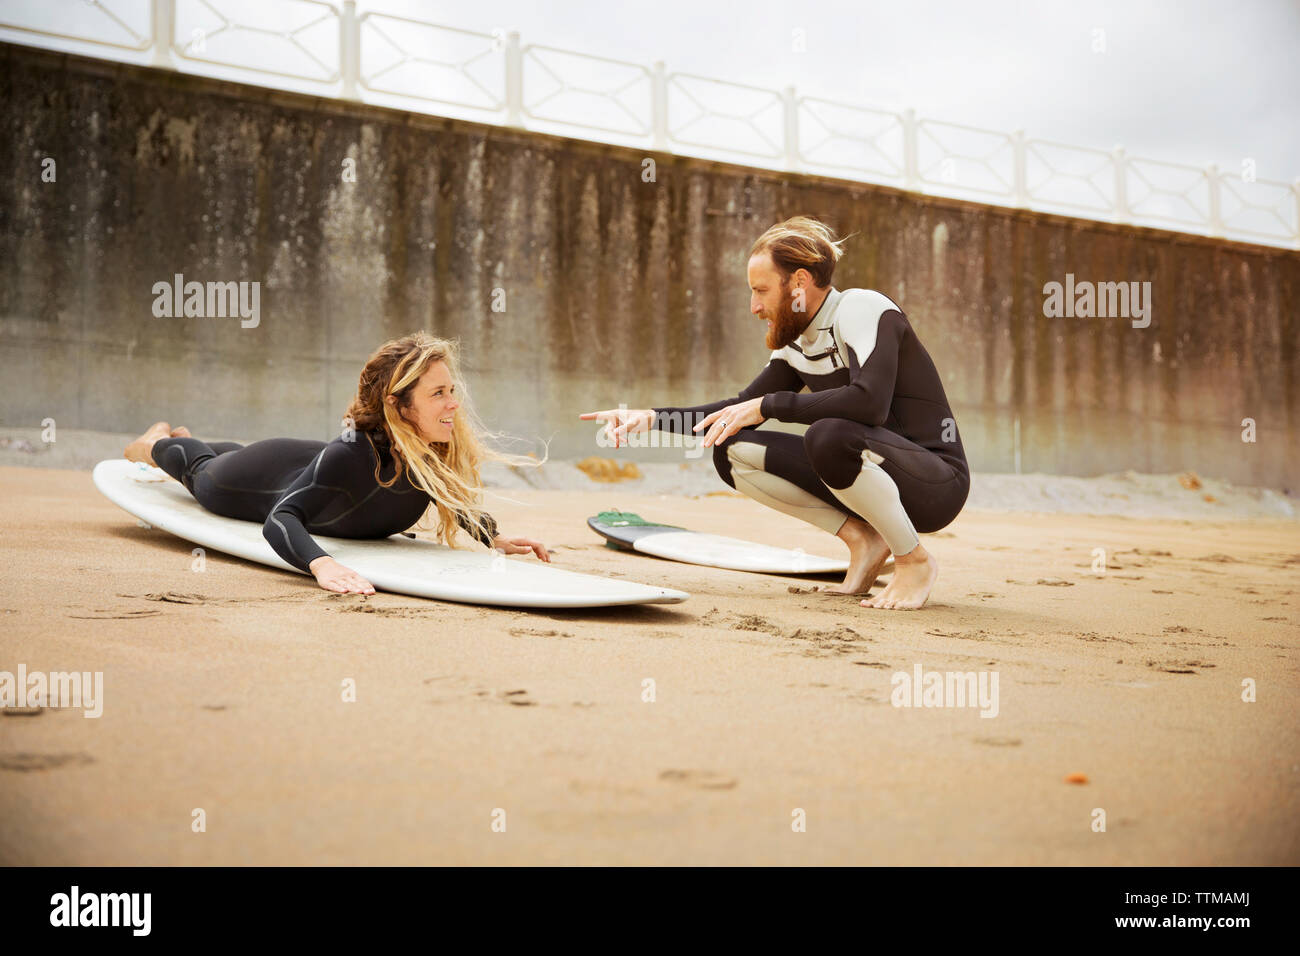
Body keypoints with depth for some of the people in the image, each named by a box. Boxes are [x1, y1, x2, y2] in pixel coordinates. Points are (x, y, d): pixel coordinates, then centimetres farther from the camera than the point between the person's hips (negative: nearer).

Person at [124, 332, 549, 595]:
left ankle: (185, 438, 71)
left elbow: (457, 499, -10)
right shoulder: (354, 453, -50)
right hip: (267, 480, -6)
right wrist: (322, 564, -72)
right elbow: (280, 520, -53)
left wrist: (496, 538, -26)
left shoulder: (439, 454, -32)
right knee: (203, 474, 31)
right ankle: (158, 443, 62)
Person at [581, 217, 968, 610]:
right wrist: (650, 417, 0)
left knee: (829, 435, -37)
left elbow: (870, 401, -32)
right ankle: (861, 538, 1)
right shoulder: (798, 345, 8)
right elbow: (741, 408, 12)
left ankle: (915, 561, -14)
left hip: (936, 485, -7)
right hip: (872, 474, 8)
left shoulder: (863, 308, -16)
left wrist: (767, 405, -24)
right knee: (733, 451, -3)